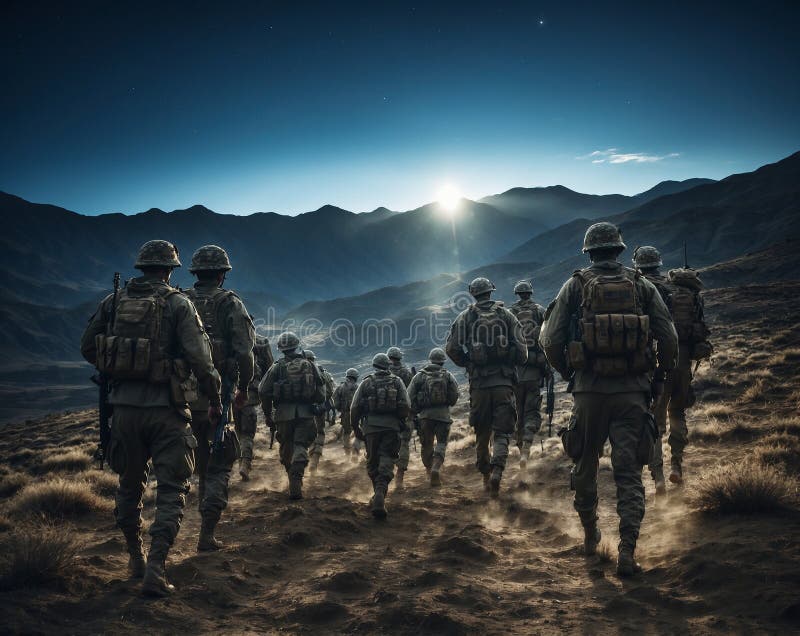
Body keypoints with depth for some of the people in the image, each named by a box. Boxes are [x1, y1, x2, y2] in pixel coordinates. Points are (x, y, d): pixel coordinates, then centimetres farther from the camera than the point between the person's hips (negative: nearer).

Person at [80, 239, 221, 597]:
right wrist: (214, 400, -1)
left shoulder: (113, 302, 5)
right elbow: (199, 357, -13)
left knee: (130, 485, 20)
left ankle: (135, 559, 32)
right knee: (171, 490, 3)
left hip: (125, 407, 4)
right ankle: (155, 569, -7)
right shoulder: (178, 304, -6)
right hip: (166, 409, -4)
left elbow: (88, 348, 12)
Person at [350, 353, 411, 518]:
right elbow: (406, 407, 1)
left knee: (372, 463, 14)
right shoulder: (397, 382, 8)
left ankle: (378, 496, 22)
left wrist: (356, 427, 14)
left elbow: (354, 408, 3)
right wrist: (401, 423, 17)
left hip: (371, 427, 0)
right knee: (386, 463, -4)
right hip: (392, 427, 0)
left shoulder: (366, 382, 7)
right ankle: (380, 497, -24)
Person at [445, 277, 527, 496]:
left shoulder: (465, 316, 5)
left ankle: (485, 476, 19)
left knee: (482, 433, 13)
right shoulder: (506, 314, 5)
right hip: (504, 381, -1)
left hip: (478, 381, 1)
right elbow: (522, 350, 0)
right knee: (502, 432, 1)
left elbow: (452, 348, -2)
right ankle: (497, 471, -20)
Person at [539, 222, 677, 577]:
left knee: (585, 465, 17)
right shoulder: (642, 286, 5)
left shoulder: (575, 286, 2)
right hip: (632, 391, 1)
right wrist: (663, 371, 19)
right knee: (629, 472, 4)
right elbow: (669, 339, 1)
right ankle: (627, 551, -3)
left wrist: (566, 372, 14)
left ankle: (590, 535, 31)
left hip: (590, 389, 0)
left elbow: (550, 340, -3)